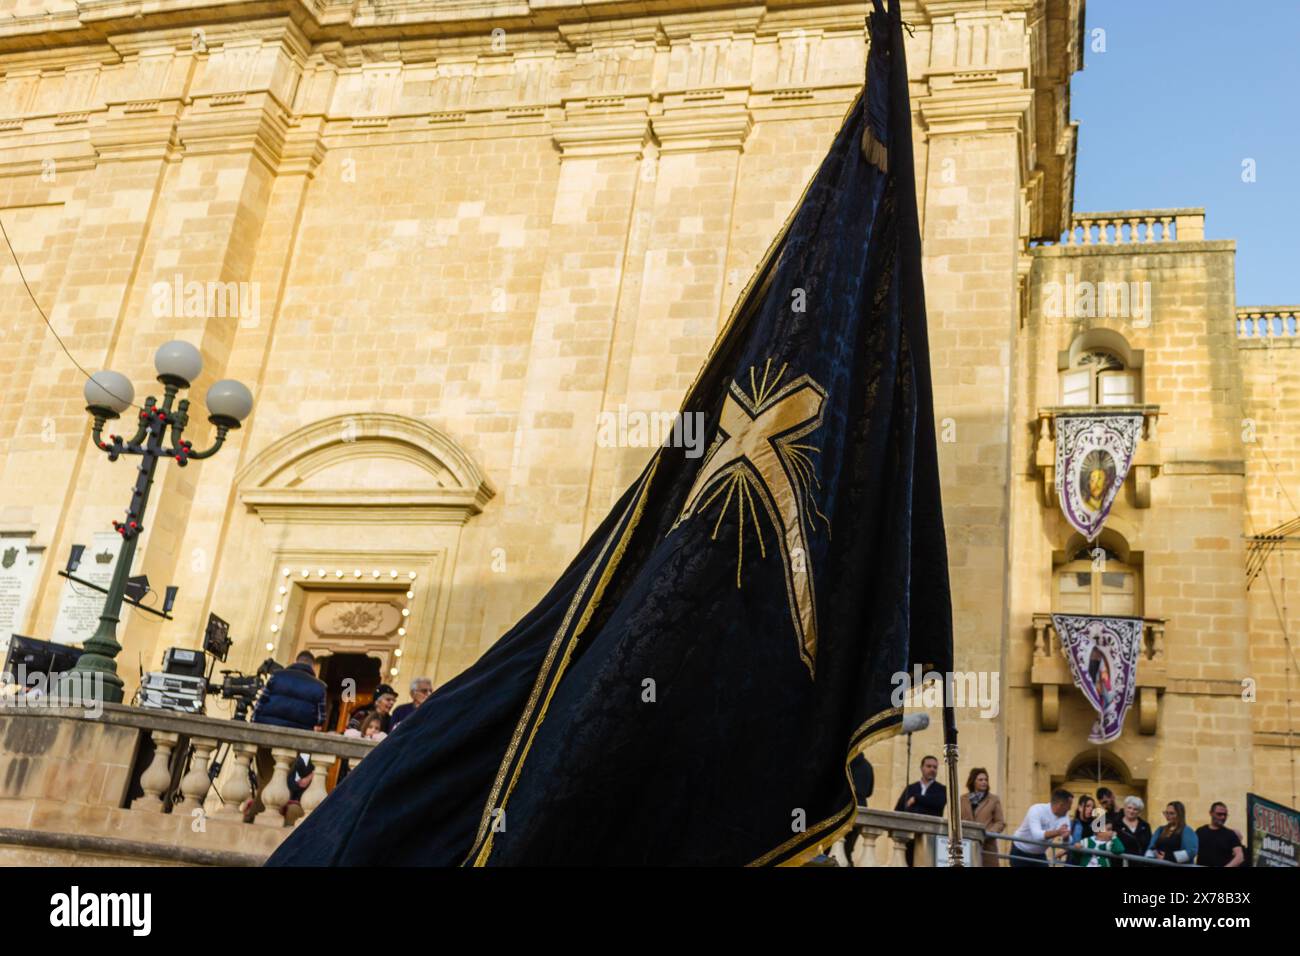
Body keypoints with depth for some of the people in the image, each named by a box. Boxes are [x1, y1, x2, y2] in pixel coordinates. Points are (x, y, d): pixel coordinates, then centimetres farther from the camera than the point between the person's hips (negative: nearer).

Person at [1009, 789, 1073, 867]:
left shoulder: (1064, 815, -10)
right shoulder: (1037, 810, -28)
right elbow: (1037, 835, -42)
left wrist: (1066, 836, -42)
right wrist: (1057, 832, -58)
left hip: (1039, 854, 5)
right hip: (1020, 853, -5)